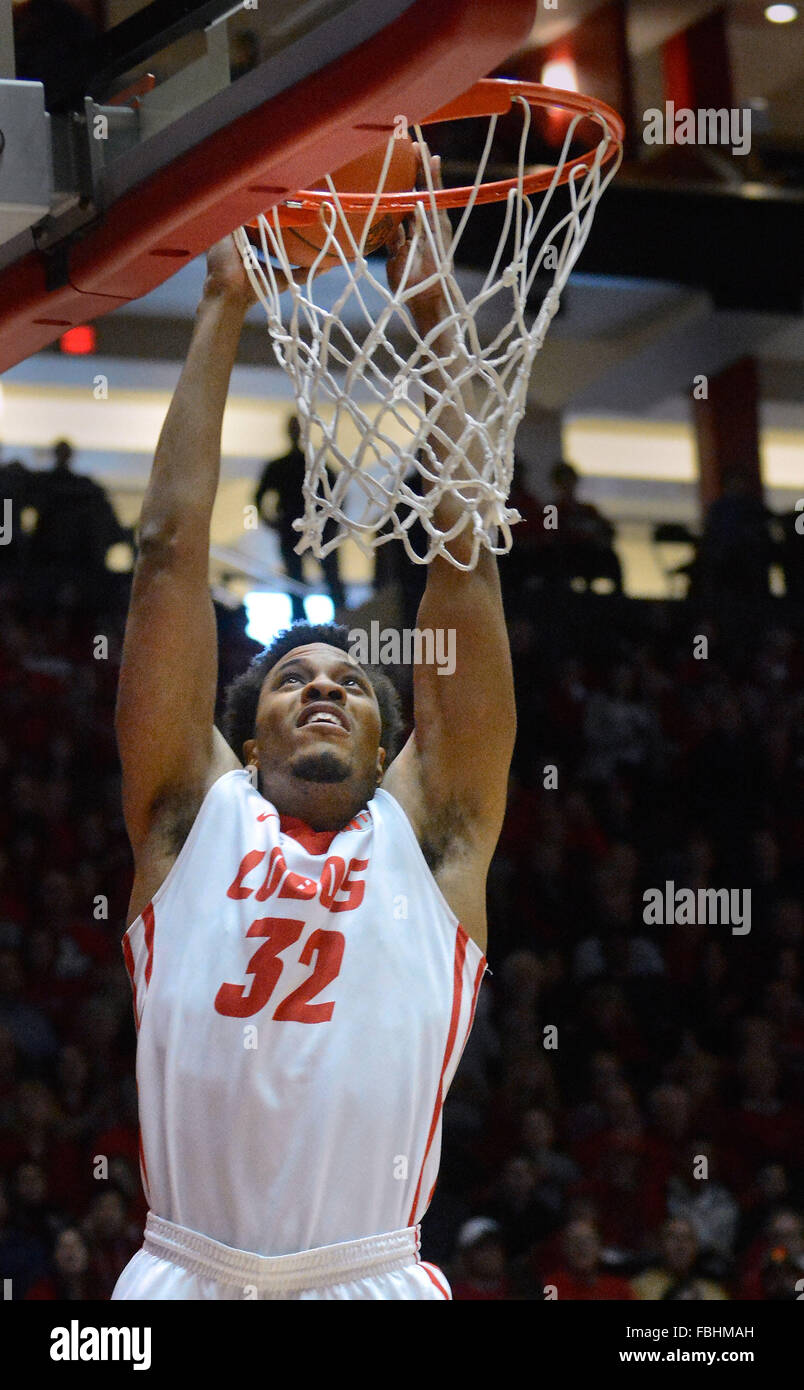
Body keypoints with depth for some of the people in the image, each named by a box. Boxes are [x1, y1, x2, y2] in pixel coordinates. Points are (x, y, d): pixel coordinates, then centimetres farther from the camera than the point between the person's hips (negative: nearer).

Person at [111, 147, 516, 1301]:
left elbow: (463, 566, 12)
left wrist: (437, 324, 11)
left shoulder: (430, 837, 14)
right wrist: (222, 309, 13)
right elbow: (171, 551, 12)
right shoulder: (195, 816, 14)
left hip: (375, 1276, 0)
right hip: (186, 1274, 0)